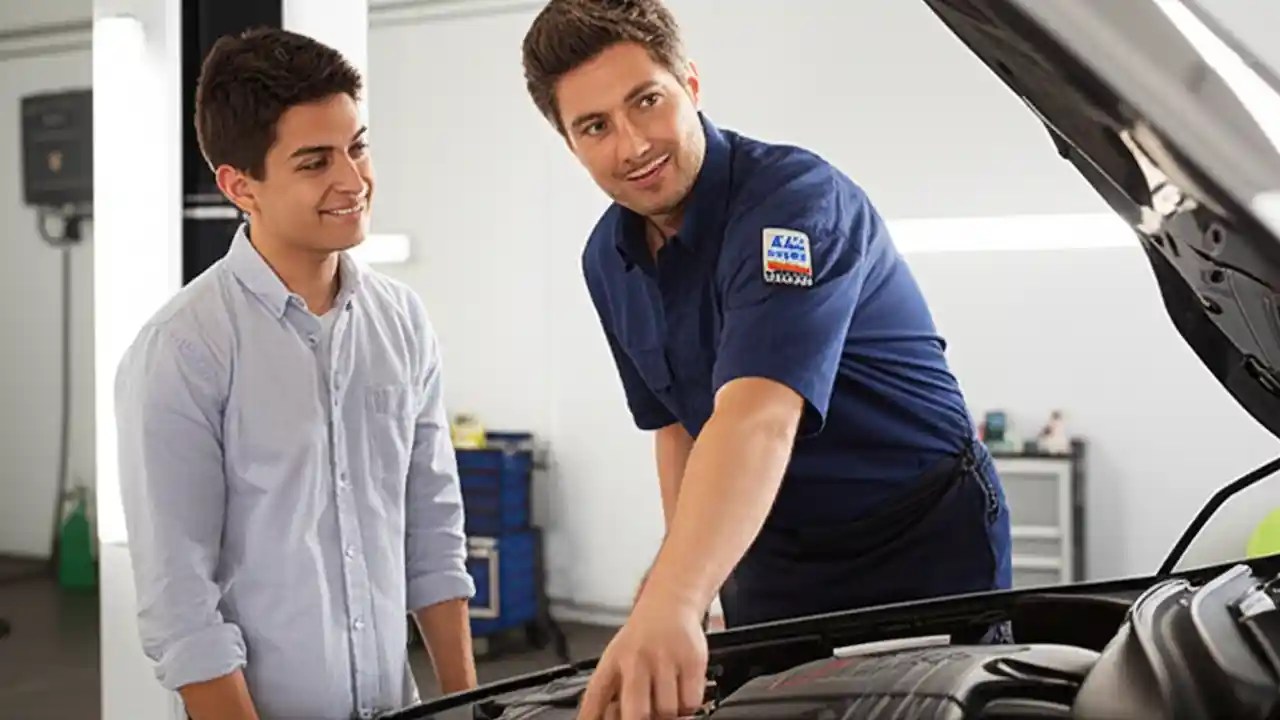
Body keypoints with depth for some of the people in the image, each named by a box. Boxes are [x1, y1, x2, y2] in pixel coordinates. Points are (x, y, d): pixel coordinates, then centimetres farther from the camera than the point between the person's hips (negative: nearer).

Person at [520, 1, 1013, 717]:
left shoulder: (795, 197, -27)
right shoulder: (608, 258, -2)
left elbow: (758, 418, -43)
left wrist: (670, 606, -55)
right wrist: (690, 588, 2)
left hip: (924, 547, -6)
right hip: (769, 559, 6)